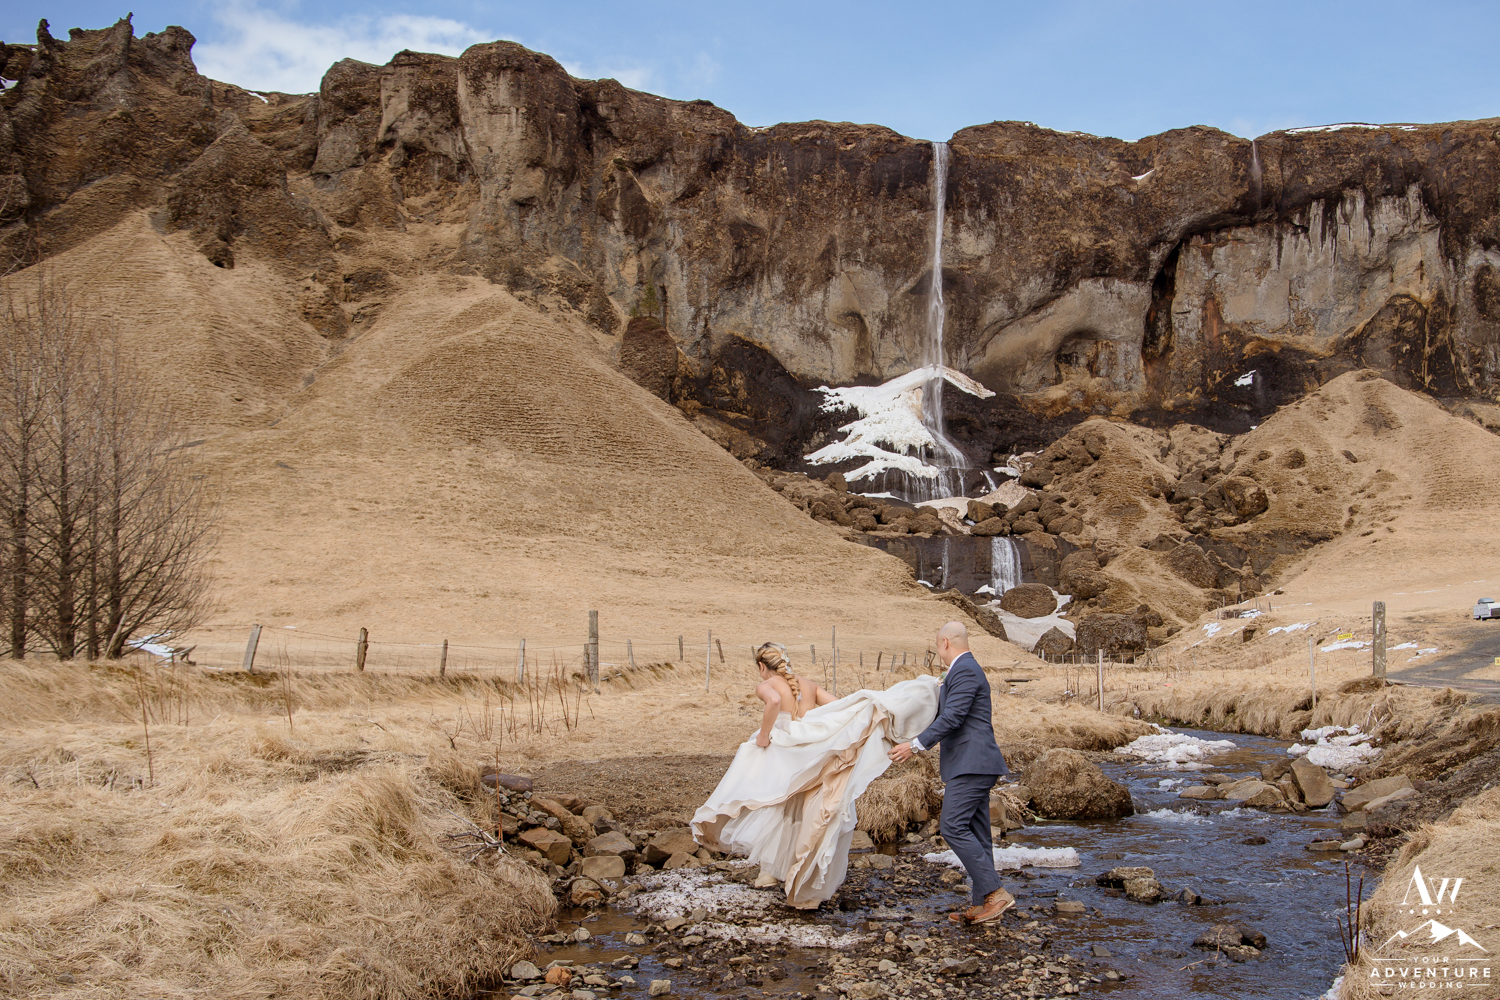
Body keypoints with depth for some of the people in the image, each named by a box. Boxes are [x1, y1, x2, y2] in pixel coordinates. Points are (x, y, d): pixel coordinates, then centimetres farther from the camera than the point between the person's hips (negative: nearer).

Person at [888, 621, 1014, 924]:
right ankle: (983, 906, 9)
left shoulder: (965, 671, -12)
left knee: (953, 827, -14)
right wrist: (947, 755, 33)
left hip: (970, 763, -11)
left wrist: (916, 746, -19)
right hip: (972, 764, 11)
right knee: (974, 833, 8)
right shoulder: (965, 669, 20)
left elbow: (952, 718, -20)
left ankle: (994, 892, -13)